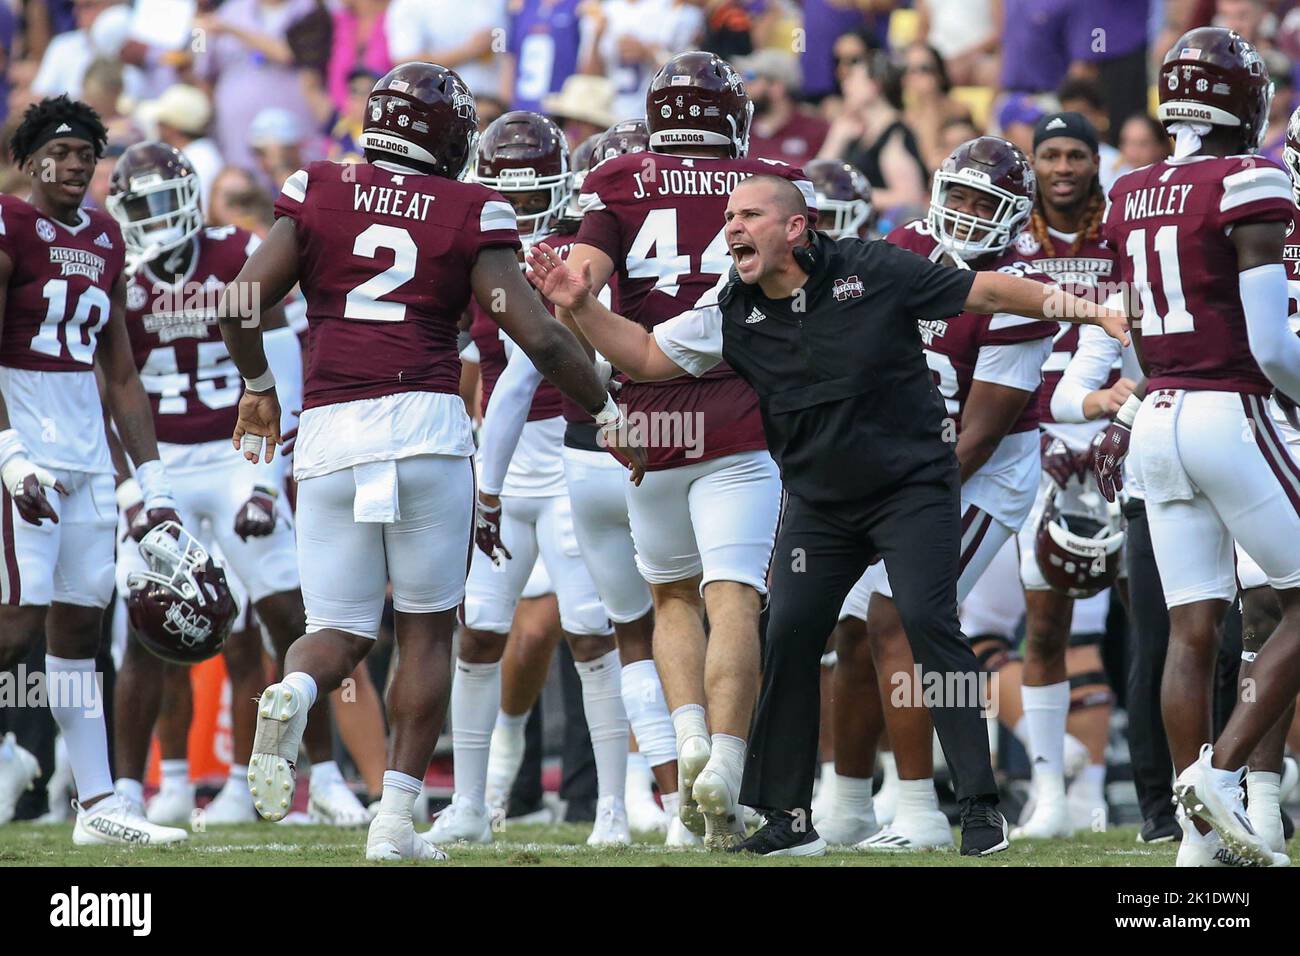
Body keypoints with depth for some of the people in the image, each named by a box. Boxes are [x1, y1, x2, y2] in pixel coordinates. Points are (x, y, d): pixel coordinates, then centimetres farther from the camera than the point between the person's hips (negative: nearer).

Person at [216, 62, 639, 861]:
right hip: (426, 422, -2)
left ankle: (293, 694, -26)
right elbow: (539, 337, -1)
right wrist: (610, 412, 13)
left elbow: (239, 307, 3)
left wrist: (259, 388, 22)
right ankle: (396, 821, 5)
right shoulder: (469, 215, 4)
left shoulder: (318, 195, 8)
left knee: (341, 633, 10)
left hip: (327, 432, 2)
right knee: (427, 629, 11)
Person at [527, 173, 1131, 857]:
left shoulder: (872, 272, -12)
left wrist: (1086, 310, -10)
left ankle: (981, 805, -10)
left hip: (911, 486, -4)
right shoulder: (731, 314, 0)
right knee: (788, 639, -4)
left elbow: (990, 292, -7)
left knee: (928, 621, -17)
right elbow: (646, 357, 7)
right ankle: (786, 819, 5)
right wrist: (581, 306, -7)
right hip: (819, 504, 4)